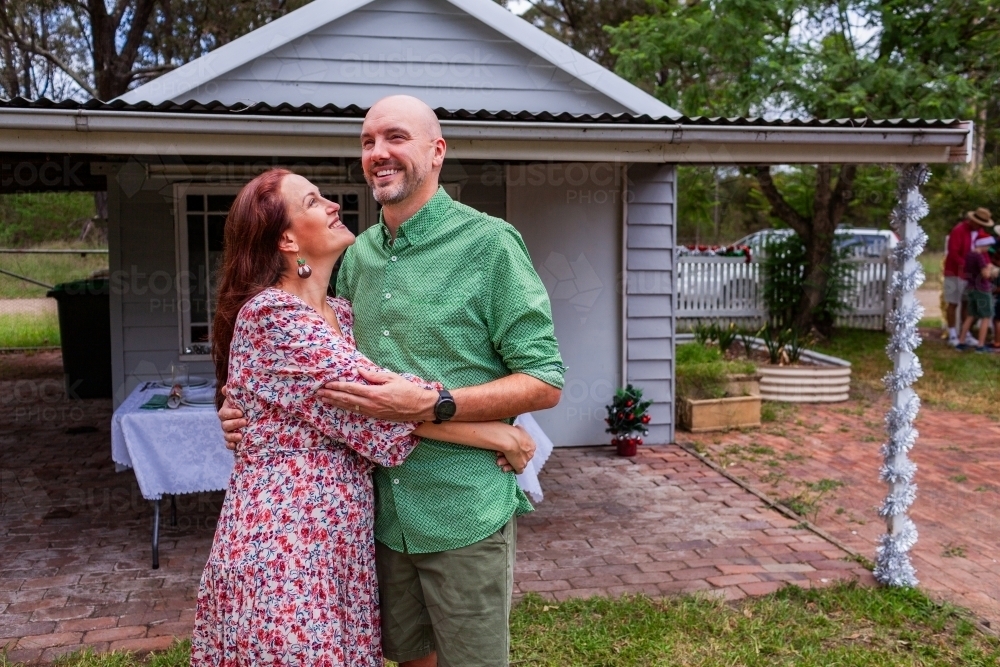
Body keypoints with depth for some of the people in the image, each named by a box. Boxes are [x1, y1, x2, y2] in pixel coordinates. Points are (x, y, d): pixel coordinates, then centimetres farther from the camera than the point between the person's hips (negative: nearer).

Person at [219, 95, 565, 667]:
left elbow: (545, 382, -13)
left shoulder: (489, 243, -10)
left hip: (465, 515, -5)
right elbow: (341, 375, 18)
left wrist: (430, 405, -24)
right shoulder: (359, 255, 9)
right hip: (384, 511, 6)